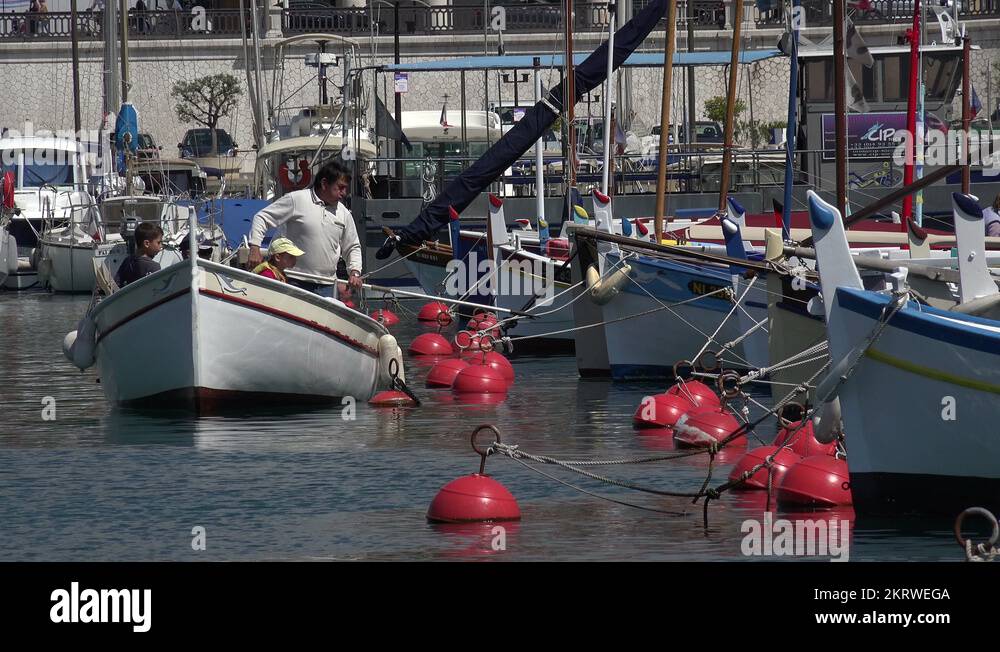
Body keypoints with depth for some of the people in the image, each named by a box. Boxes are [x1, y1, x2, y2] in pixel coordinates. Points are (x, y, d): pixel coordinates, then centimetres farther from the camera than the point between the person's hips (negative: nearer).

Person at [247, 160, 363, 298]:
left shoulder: (343, 213, 13)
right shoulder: (295, 200, -3)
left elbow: (353, 248, 23)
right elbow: (262, 218, -1)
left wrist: (355, 272, 5)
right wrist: (255, 248, -13)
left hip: (326, 287, 5)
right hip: (295, 283, -5)